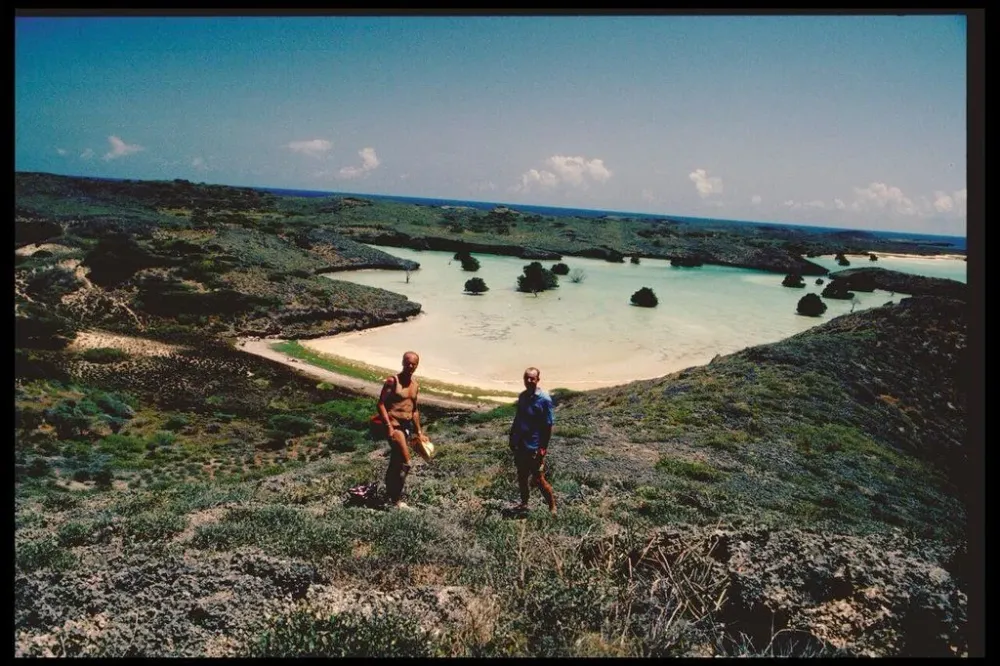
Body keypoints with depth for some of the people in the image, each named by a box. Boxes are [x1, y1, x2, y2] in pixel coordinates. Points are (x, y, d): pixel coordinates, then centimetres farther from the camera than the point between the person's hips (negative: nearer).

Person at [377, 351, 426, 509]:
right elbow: (381, 404, -13)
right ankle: (395, 500, -3)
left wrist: (419, 431, 21)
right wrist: (389, 426, -19)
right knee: (405, 463, -15)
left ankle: (390, 498, 27)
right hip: (394, 425, -7)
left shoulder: (415, 385, 12)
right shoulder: (392, 381, -9)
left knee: (395, 463, 16)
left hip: (408, 425, 7)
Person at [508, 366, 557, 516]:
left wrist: (543, 447, -17)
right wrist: (512, 439, 11)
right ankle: (524, 503, 34)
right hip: (520, 446, 7)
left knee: (538, 480, 0)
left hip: (535, 448, -6)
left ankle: (552, 507, 17)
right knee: (522, 478, 17)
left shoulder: (544, 398, -14)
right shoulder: (522, 396, 5)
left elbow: (548, 425, -14)